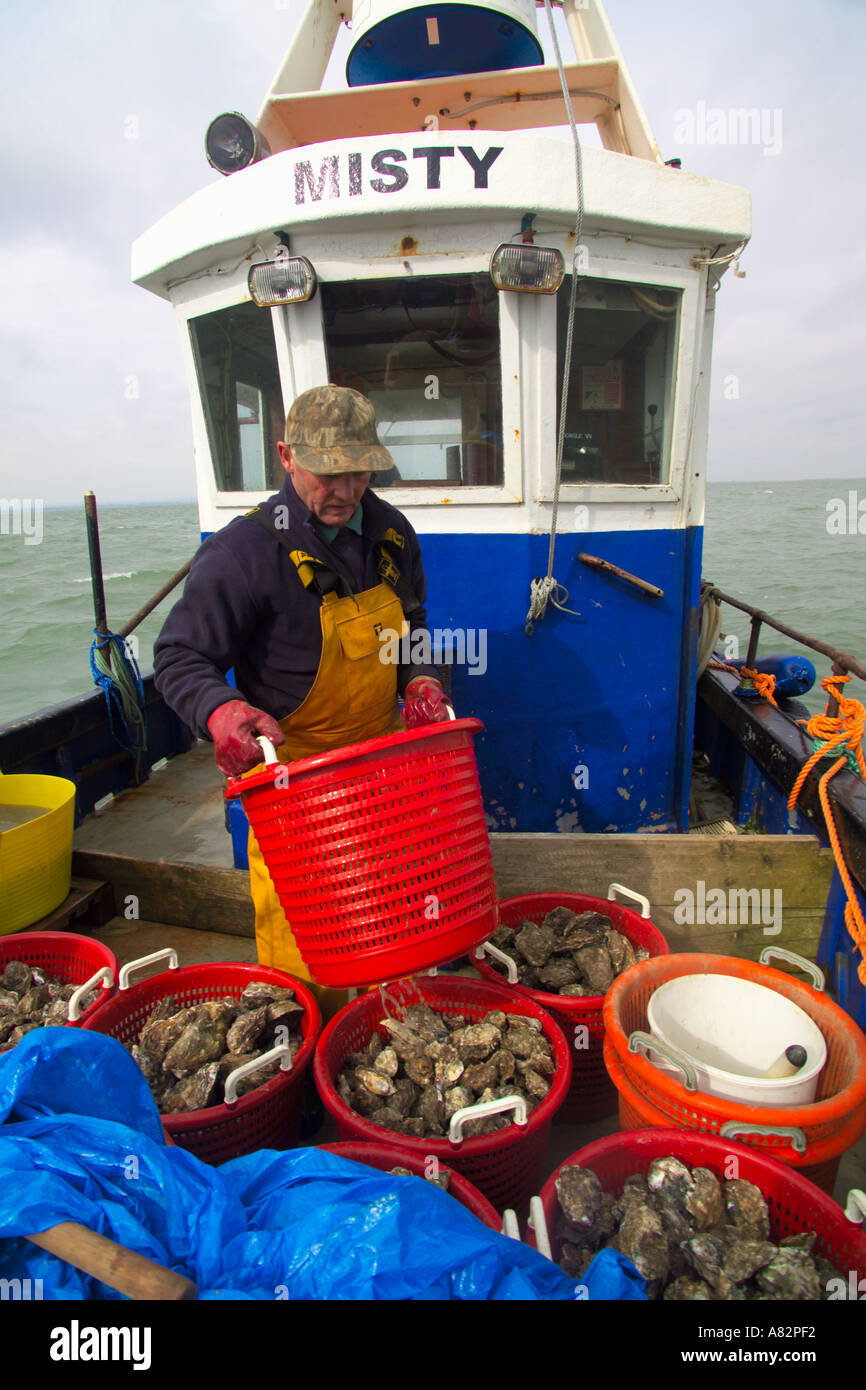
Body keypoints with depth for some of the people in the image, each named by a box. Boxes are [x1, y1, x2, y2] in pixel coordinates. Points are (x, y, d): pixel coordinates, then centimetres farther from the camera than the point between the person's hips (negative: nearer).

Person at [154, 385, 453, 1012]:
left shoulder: (390, 532, 3)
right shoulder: (245, 550, -17)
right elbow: (181, 658, -14)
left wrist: (420, 676, -4)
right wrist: (219, 709, -34)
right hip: (293, 765, -5)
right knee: (298, 936, 3)